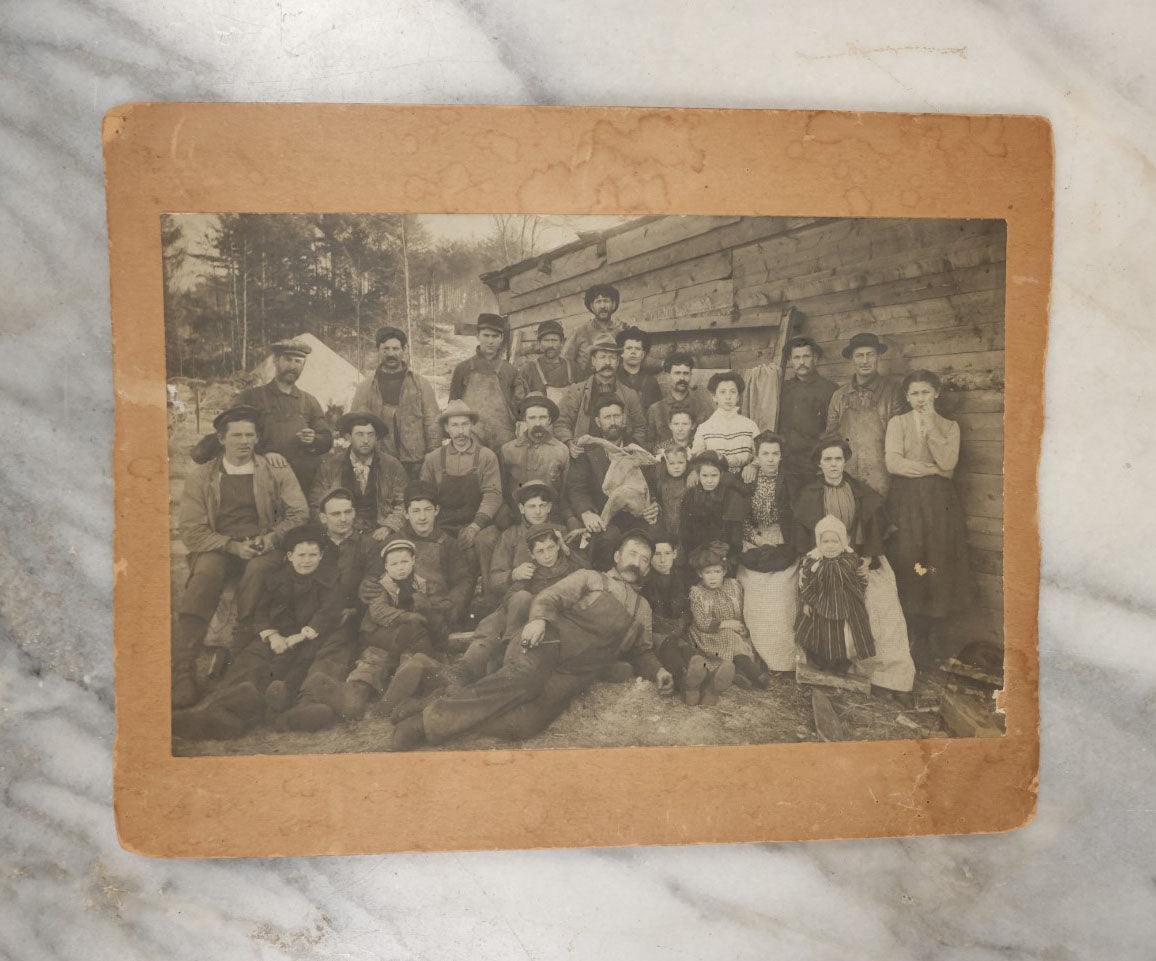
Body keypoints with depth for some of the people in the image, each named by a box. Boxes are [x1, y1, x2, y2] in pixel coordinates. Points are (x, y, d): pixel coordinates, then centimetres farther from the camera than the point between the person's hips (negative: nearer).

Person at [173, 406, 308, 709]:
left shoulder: (276, 472, 11)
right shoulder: (201, 476, 10)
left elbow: (300, 513, 5)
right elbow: (191, 529, 2)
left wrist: (272, 537, -14)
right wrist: (232, 546, -13)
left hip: (262, 547, 0)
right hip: (217, 547, 0)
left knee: (257, 570, -36)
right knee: (205, 574, -34)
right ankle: (182, 670, -33)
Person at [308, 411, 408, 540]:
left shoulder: (392, 465, 7)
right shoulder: (330, 465, 6)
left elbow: (403, 504, 7)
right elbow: (316, 504, 7)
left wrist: (388, 527, -9)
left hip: (378, 535, 2)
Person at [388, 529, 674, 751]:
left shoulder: (643, 610, 31)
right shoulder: (589, 578, 19)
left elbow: (641, 651, 35)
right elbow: (550, 597, 7)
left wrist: (657, 671, 13)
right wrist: (539, 617, -16)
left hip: (575, 674, 3)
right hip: (552, 641, -2)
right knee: (519, 681, -35)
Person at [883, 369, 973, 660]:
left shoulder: (949, 426, 11)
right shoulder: (897, 423, 7)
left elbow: (948, 463, -7)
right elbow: (893, 463, -8)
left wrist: (931, 426, -7)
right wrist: (934, 469, -7)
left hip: (938, 503, 1)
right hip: (906, 501, -1)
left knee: (936, 567, -1)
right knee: (906, 567, -5)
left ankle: (927, 638, 10)